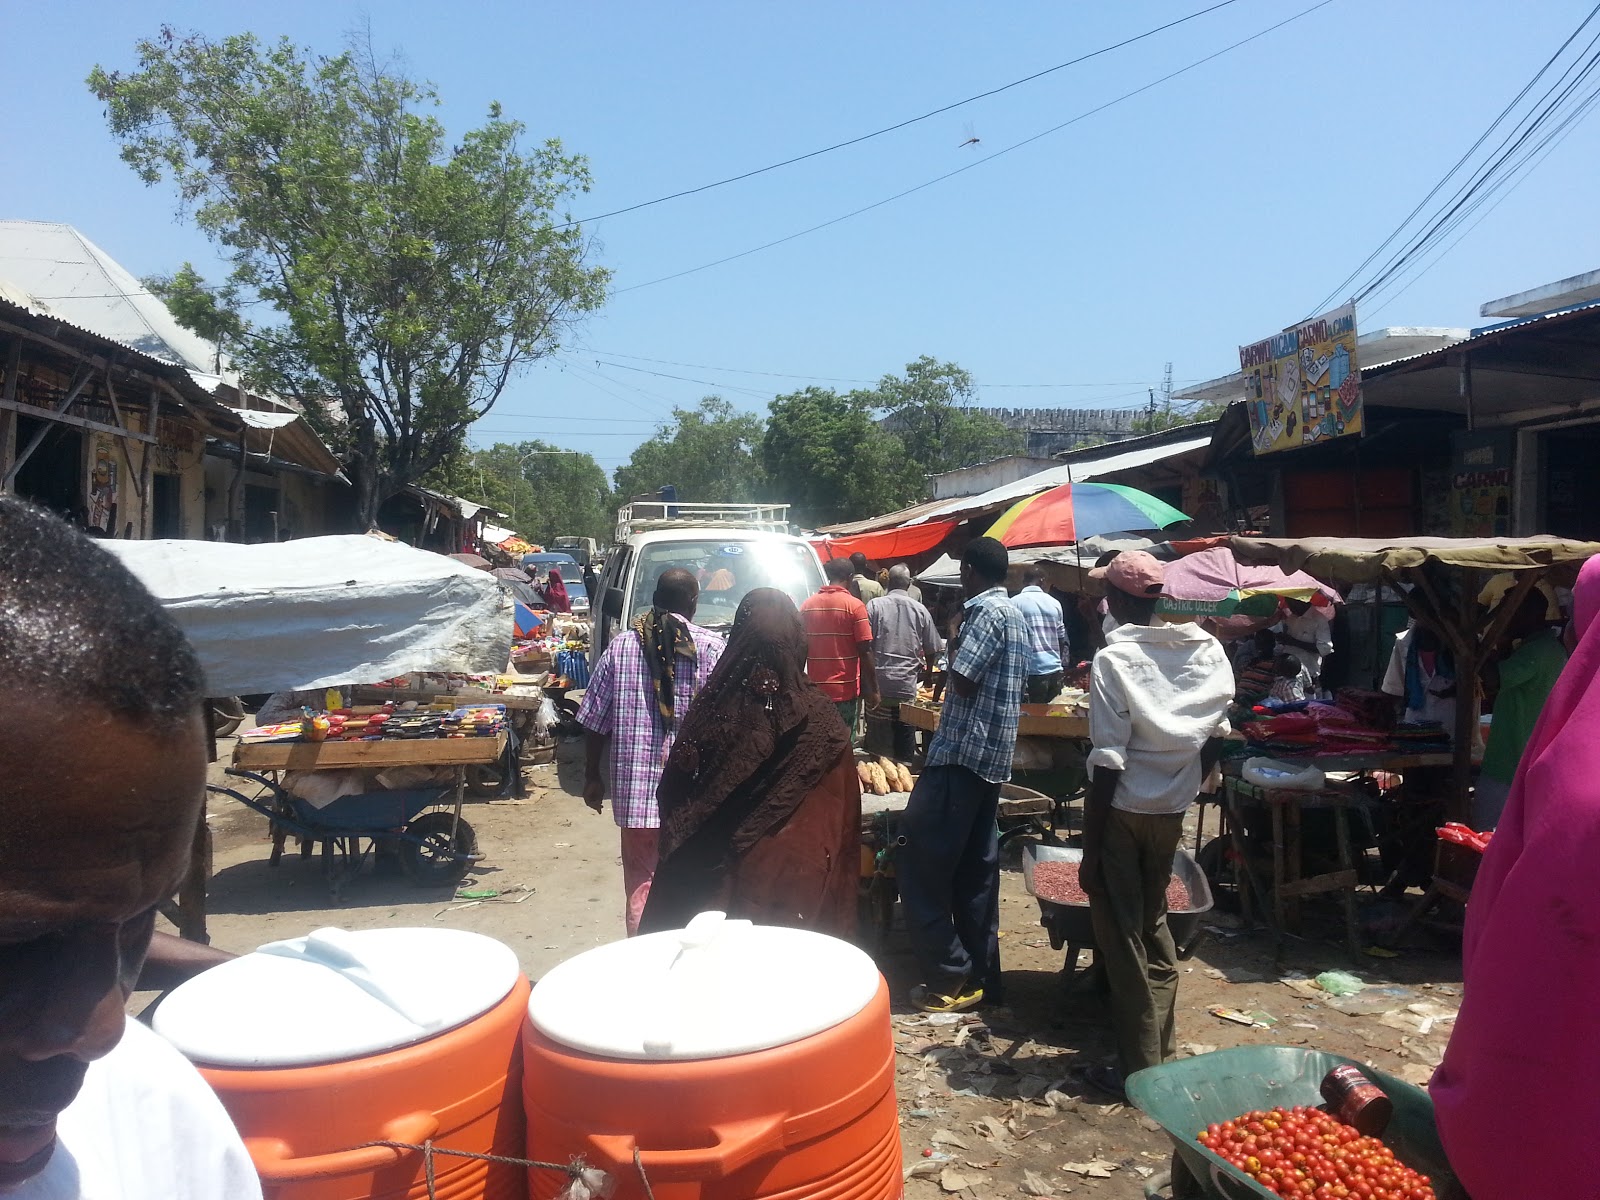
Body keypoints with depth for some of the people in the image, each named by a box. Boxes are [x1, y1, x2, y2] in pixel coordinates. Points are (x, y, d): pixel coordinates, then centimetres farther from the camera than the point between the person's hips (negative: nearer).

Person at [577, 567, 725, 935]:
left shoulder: (621, 647, 4)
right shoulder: (710, 647, -4)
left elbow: (594, 722, 6)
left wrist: (592, 776, 16)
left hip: (635, 786, 2)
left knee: (641, 882, 10)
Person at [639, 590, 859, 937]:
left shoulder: (711, 708, -10)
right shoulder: (818, 717, -12)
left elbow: (675, 801, -1)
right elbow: (842, 814, -6)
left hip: (714, 880, 1)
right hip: (798, 881, -1)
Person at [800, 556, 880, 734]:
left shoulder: (807, 605, 4)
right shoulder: (855, 606, -9)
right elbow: (865, 652, -11)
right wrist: (873, 690, -4)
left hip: (815, 690, 4)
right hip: (845, 690, -4)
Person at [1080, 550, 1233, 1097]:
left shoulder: (1114, 659, -17)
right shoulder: (1207, 650, 0)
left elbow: (1108, 762, -18)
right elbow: (1217, 735, 5)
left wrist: (1090, 848, -13)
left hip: (1122, 810, -6)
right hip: (1172, 810, 6)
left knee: (1121, 936, 6)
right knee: (1154, 923, 21)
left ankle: (1139, 1068, 14)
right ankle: (1162, 1049, 31)